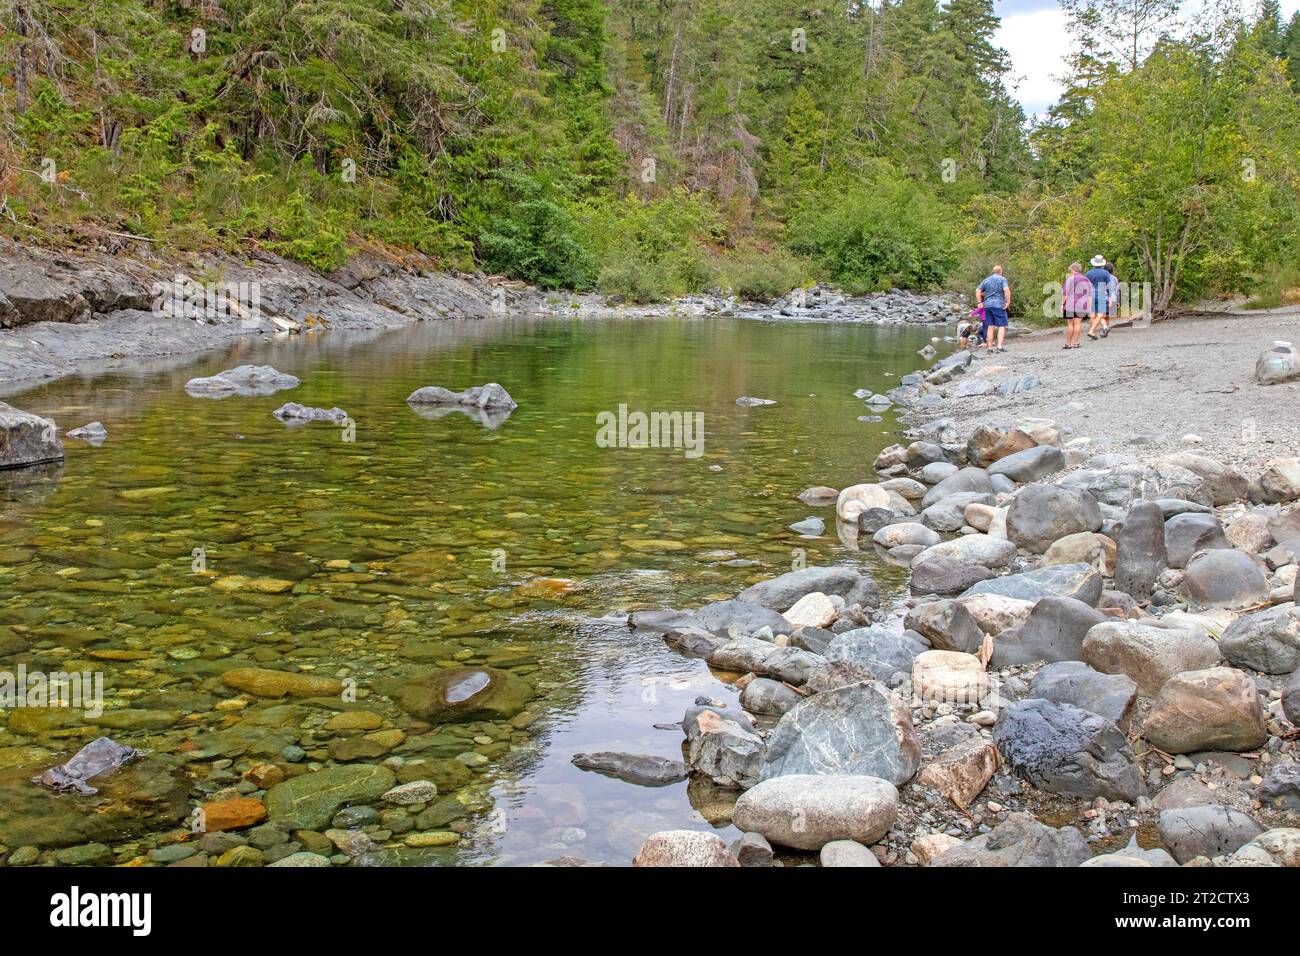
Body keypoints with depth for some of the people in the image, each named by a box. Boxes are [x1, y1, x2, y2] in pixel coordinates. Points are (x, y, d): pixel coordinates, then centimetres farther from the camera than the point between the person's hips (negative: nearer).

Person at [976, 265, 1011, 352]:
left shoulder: (986, 280, 15)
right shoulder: (1002, 280, -1)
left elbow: (978, 291, 10)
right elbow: (1006, 290, -17)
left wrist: (979, 302, 10)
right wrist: (1008, 302, -12)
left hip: (987, 305, 5)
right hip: (999, 305, -5)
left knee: (991, 327, 9)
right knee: (1002, 326, -3)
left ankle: (990, 347, 7)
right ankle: (999, 346, -15)